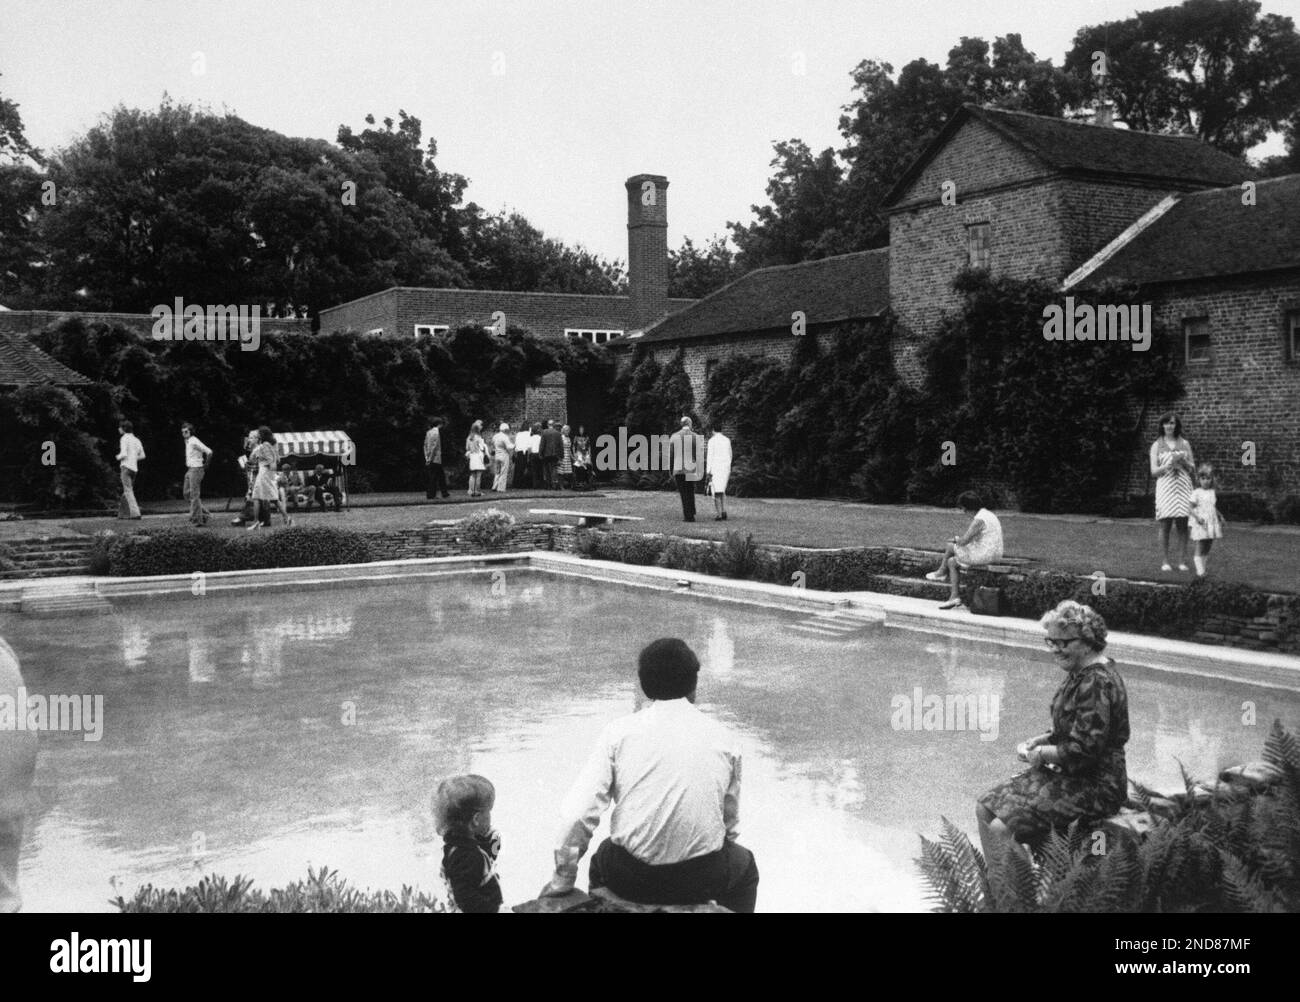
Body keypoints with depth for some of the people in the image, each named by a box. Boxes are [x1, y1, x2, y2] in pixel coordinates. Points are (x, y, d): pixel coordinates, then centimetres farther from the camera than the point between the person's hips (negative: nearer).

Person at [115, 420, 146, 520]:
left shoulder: (124, 438, -8)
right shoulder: (136, 440, 14)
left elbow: (124, 454, -19)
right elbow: (142, 455, 17)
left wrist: (119, 457, 2)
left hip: (126, 466, -7)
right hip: (134, 468, 7)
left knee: (128, 491, -8)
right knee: (127, 490, 15)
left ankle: (135, 513, -18)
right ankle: (122, 513, 16)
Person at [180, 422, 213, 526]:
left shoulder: (194, 442, -15)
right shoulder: (187, 441, 13)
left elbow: (209, 452, -22)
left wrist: (206, 465, -12)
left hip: (196, 469, -10)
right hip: (189, 470, 10)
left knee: (194, 495, -7)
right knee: (187, 494, 10)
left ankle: (196, 519, -3)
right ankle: (204, 513, 15)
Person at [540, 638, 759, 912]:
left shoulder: (620, 731, -2)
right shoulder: (723, 738, 2)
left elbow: (579, 812, -7)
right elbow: (730, 823, 10)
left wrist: (563, 880, 5)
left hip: (630, 879, 1)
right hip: (701, 880, 0)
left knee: (601, 859, 35)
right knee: (744, 866, 33)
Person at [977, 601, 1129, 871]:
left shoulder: (1097, 682, -21)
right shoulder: (1080, 673, 10)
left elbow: (1084, 751, -25)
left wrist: (1042, 754, -11)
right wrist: (1038, 742, 5)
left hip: (1095, 787, -10)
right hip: (1069, 776, 10)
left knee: (1001, 828, -20)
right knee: (985, 809, 4)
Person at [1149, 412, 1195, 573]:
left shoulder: (1184, 444, 11)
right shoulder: (1156, 445, 6)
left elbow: (1192, 468, 13)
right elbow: (1154, 471, 1)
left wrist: (1183, 460, -7)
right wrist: (1169, 464, -13)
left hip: (1183, 486, 2)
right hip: (1165, 486, -1)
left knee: (1182, 525, -2)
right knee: (1165, 525, -4)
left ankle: (1182, 560, 3)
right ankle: (1165, 561, 3)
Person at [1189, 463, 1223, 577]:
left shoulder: (1212, 492, 11)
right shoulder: (1196, 493, -7)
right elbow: (1190, 508, -9)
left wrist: (1220, 518, 12)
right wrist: (1197, 517, -24)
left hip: (1212, 524, 6)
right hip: (1200, 525, -6)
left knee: (1207, 550, 9)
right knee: (1200, 549, -7)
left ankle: (1202, 567, 17)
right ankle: (1200, 571, -8)